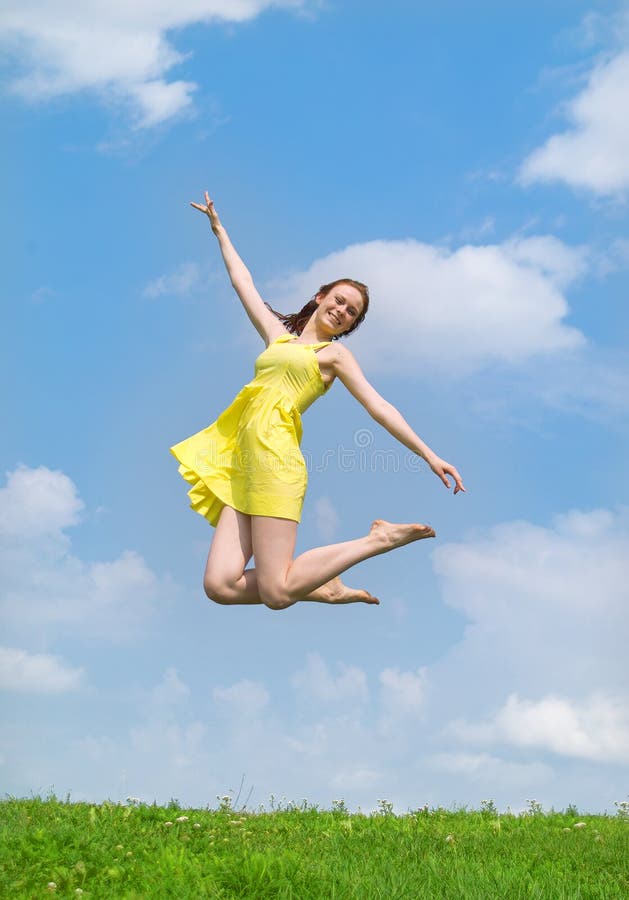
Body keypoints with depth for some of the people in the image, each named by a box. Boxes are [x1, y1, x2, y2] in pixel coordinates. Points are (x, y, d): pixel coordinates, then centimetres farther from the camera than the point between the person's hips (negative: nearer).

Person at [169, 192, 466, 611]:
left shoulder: (334, 352, 12)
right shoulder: (278, 334, 26)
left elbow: (379, 407, 5)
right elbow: (243, 282, 35)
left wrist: (429, 455, -3)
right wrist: (218, 227, 42)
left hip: (273, 454, -6)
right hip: (244, 461, 6)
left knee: (275, 593, -20)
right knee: (221, 585, -13)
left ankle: (378, 540, -2)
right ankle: (324, 587, 4)